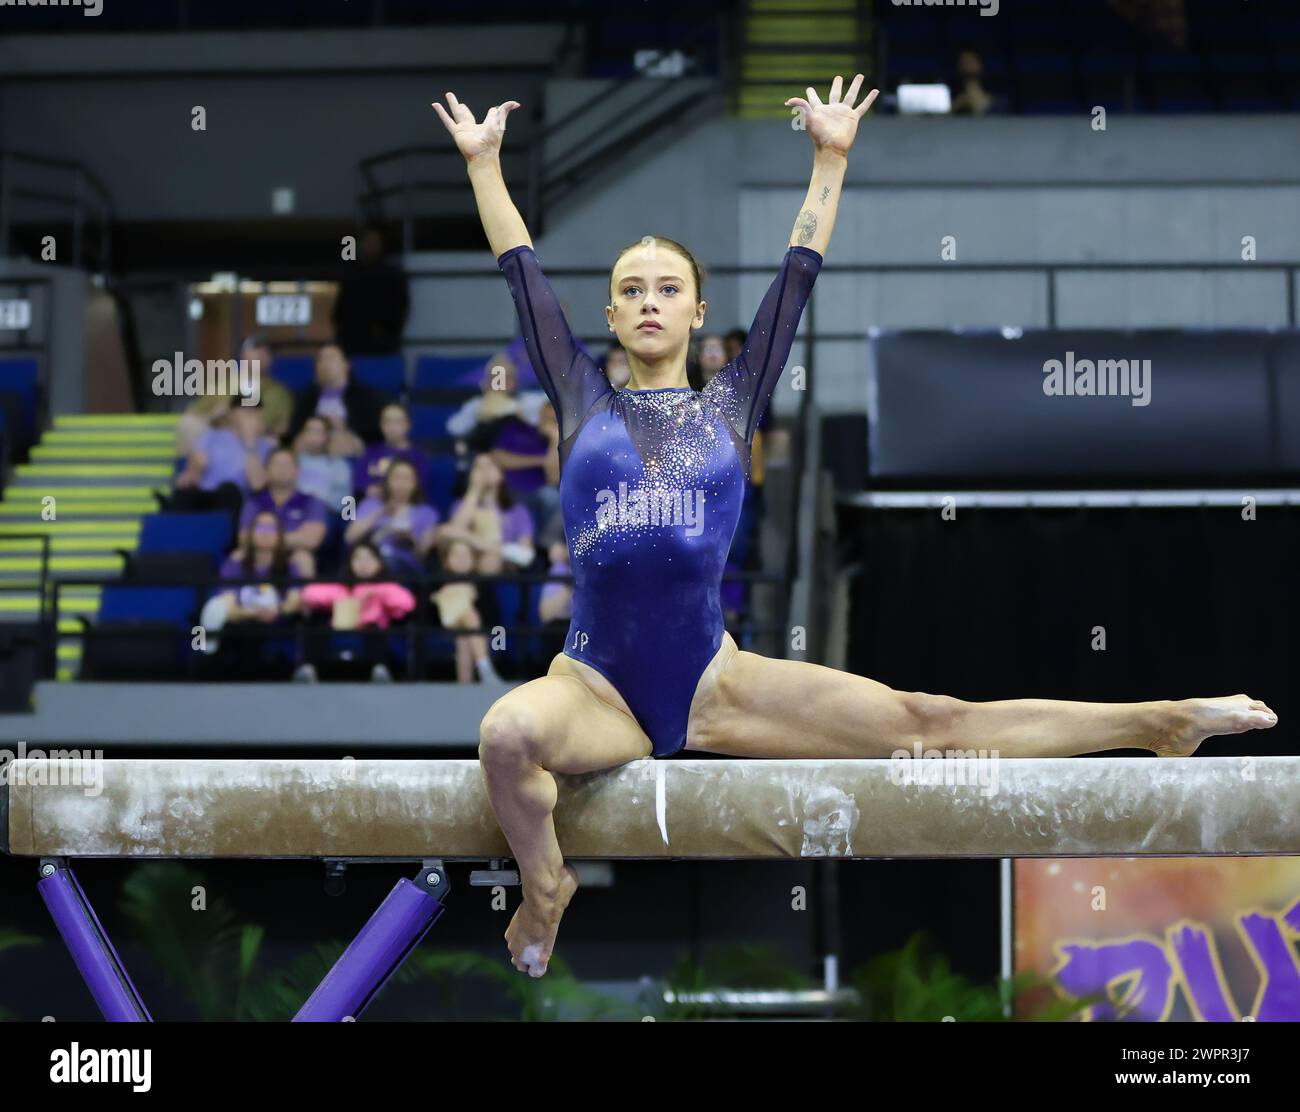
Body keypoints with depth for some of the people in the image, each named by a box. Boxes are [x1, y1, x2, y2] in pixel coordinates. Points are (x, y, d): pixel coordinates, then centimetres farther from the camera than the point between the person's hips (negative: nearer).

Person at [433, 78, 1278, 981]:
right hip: (595, 685, -1)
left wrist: (831, 161, 14)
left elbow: (798, 276, 14)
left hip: (712, 684, 1)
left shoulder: (729, 405, 13)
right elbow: (524, 273, 13)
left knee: (926, 722, -9)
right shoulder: (585, 402, 11)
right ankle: (545, 887, -8)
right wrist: (483, 166, 14)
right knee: (508, 731, -37)